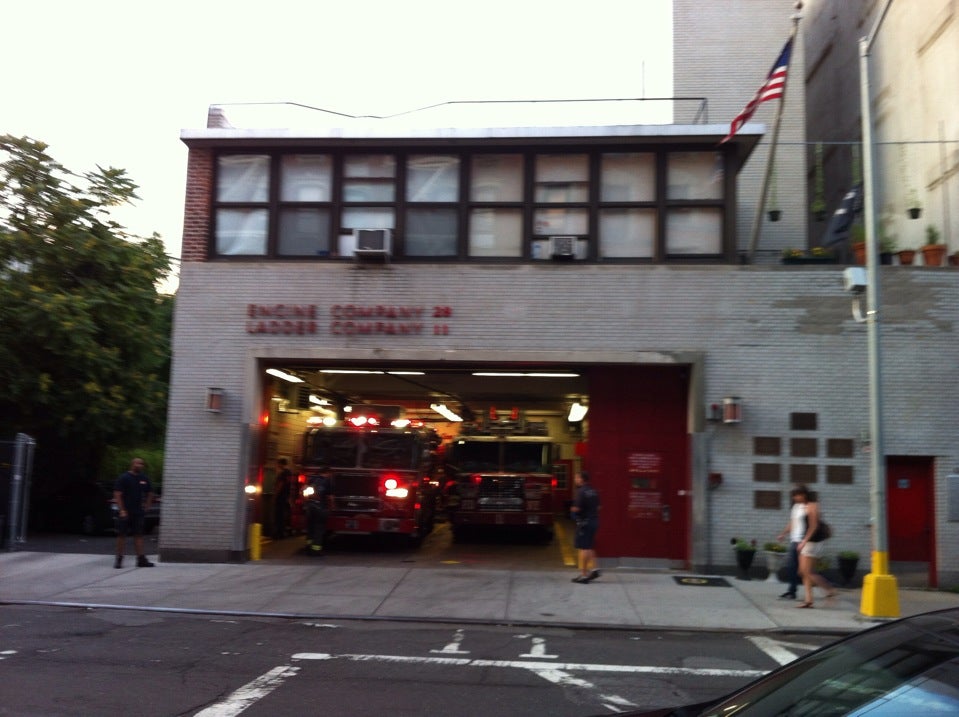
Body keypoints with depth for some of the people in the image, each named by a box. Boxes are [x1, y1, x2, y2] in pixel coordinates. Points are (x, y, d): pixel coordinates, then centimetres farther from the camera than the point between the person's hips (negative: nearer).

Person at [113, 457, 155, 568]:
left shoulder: (144, 479, 9)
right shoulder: (124, 478, -6)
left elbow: (150, 493, 21)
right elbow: (117, 495, -10)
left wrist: (146, 506, 10)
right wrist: (122, 510, -16)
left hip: (139, 513, 4)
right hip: (126, 512, -4)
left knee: (139, 535, 4)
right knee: (122, 535, 1)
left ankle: (141, 559, 4)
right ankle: (119, 559, 8)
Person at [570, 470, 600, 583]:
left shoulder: (581, 491, -16)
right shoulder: (593, 491, 10)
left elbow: (576, 508, -20)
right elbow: (598, 507, 16)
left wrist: (572, 509, 0)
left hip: (584, 522, -9)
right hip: (594, 521, 9)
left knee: (583, 548, -5)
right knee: (589, 547, 18)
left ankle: (583, 574, -2)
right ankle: (593, 569, 13)